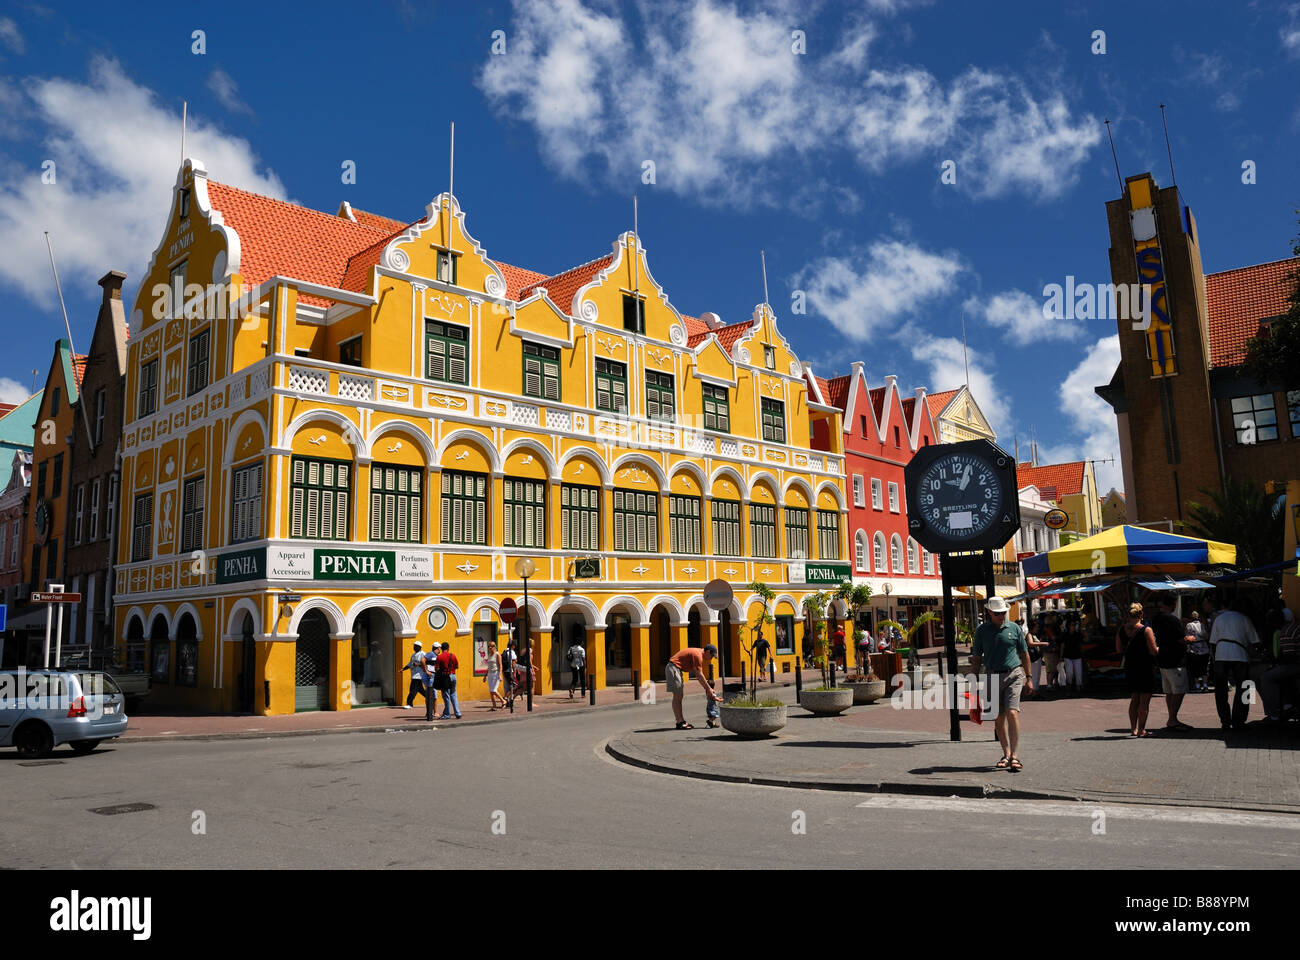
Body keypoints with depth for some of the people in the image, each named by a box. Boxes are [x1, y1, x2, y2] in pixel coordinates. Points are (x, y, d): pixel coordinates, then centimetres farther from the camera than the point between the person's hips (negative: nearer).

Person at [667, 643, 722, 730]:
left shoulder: (697, 653, 15)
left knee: (680, 695, 10)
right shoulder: (698, 655, -15)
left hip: (676, 669, 11)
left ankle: (681, 721, 12)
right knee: (677, 696, -9)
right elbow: (700, 675, -15)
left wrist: (708, 688, 13)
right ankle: (680, 723, -9)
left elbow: (698, 674, 17)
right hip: (673, 668, -11)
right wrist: (709, 689, -8)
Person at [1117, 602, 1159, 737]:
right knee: (1144, 700, 1)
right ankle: (1141, 729, 0)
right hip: (1145, 668, -5)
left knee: (1134, 699, 15)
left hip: (1130, 668, 5)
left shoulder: (1121, 630, 1)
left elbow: (1118, 650, 7)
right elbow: (1153, 651, -14)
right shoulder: (1146, 630, -13)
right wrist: (1159, 648, 6)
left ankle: (1133, 728, 17)